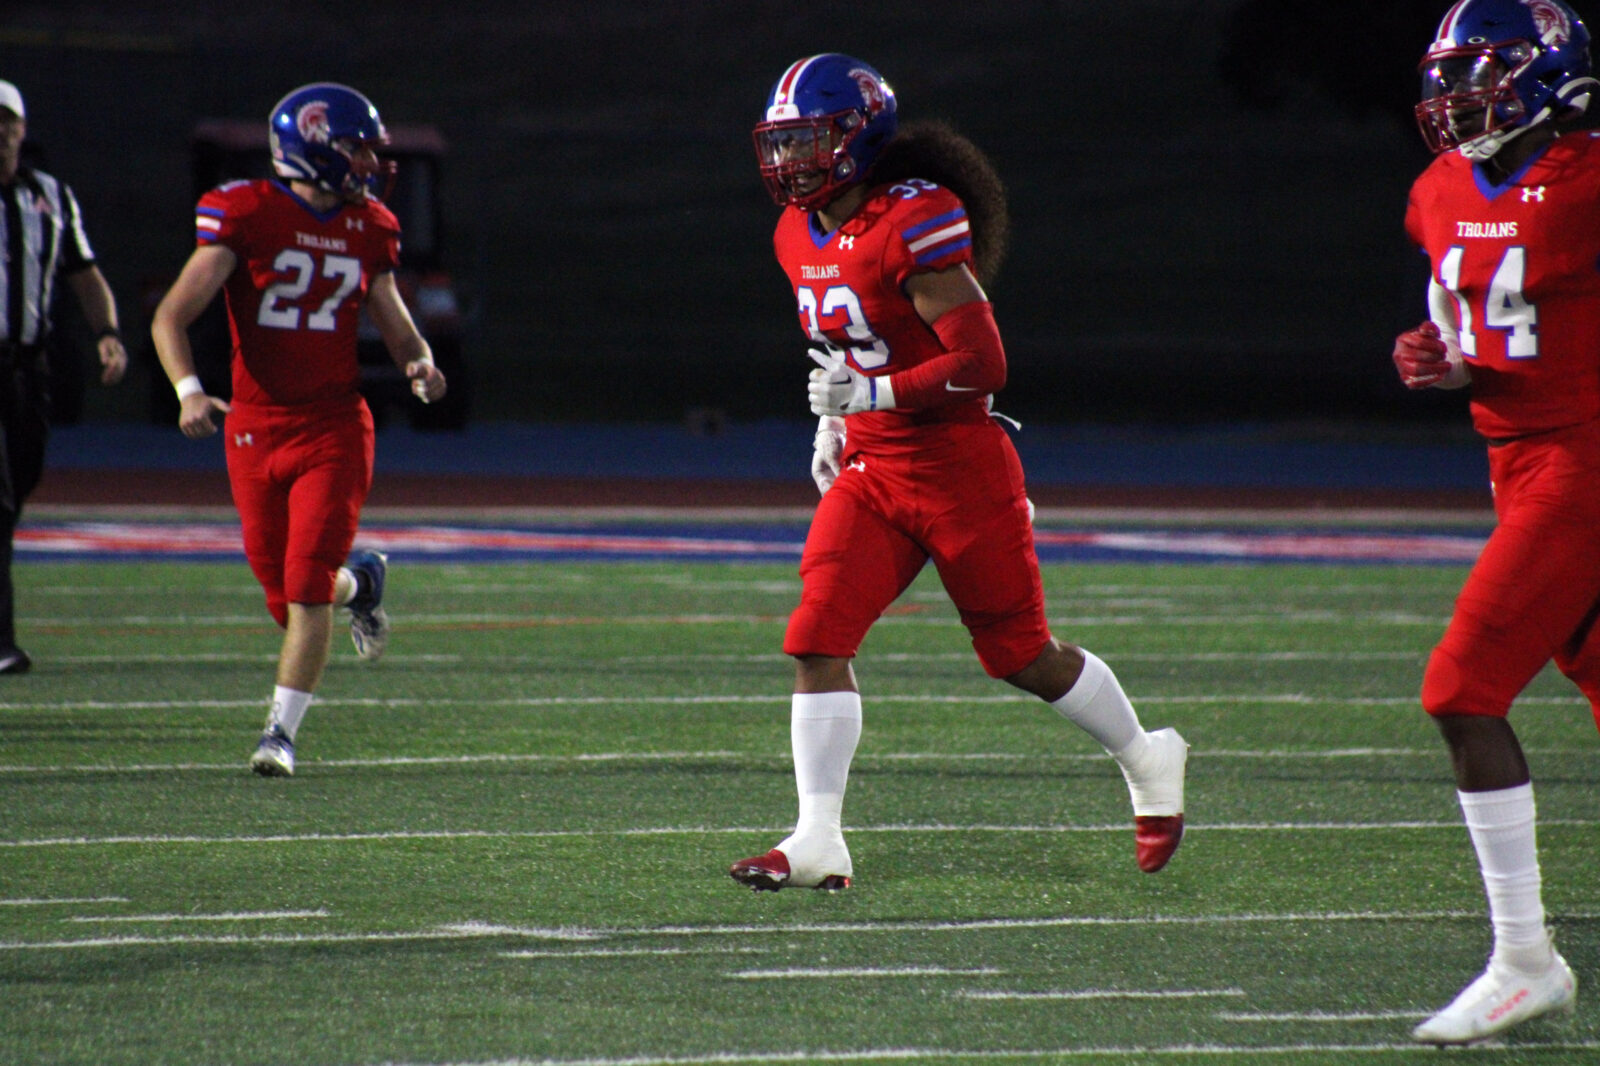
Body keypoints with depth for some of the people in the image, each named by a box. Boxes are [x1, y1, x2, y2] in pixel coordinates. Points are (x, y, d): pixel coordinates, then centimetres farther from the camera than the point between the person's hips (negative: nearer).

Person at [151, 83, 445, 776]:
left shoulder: (369, 230, 5)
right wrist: (189, 392, -27)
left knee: (306, 592, -11)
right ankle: (360, 583, 40)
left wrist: (420, 363, -9)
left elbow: (397, 328, 15)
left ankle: (281, 732, -1)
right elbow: (171, 317, -11)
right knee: (285, 598, 7)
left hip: (333, 429, 1)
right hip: (256, 428, -1)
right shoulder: (246, 215, -8)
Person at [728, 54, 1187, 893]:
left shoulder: (916, 224, -20)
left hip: (956, 469, -7)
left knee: (1023, 656, 6)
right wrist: (832, 423, 14)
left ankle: (1149, 764, 30)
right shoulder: (801, 236, 6)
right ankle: (818, 844, -11)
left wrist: (868, 395, -23)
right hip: (867, 473, 7)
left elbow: (982, 364, -22)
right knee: (817, 641, -10)